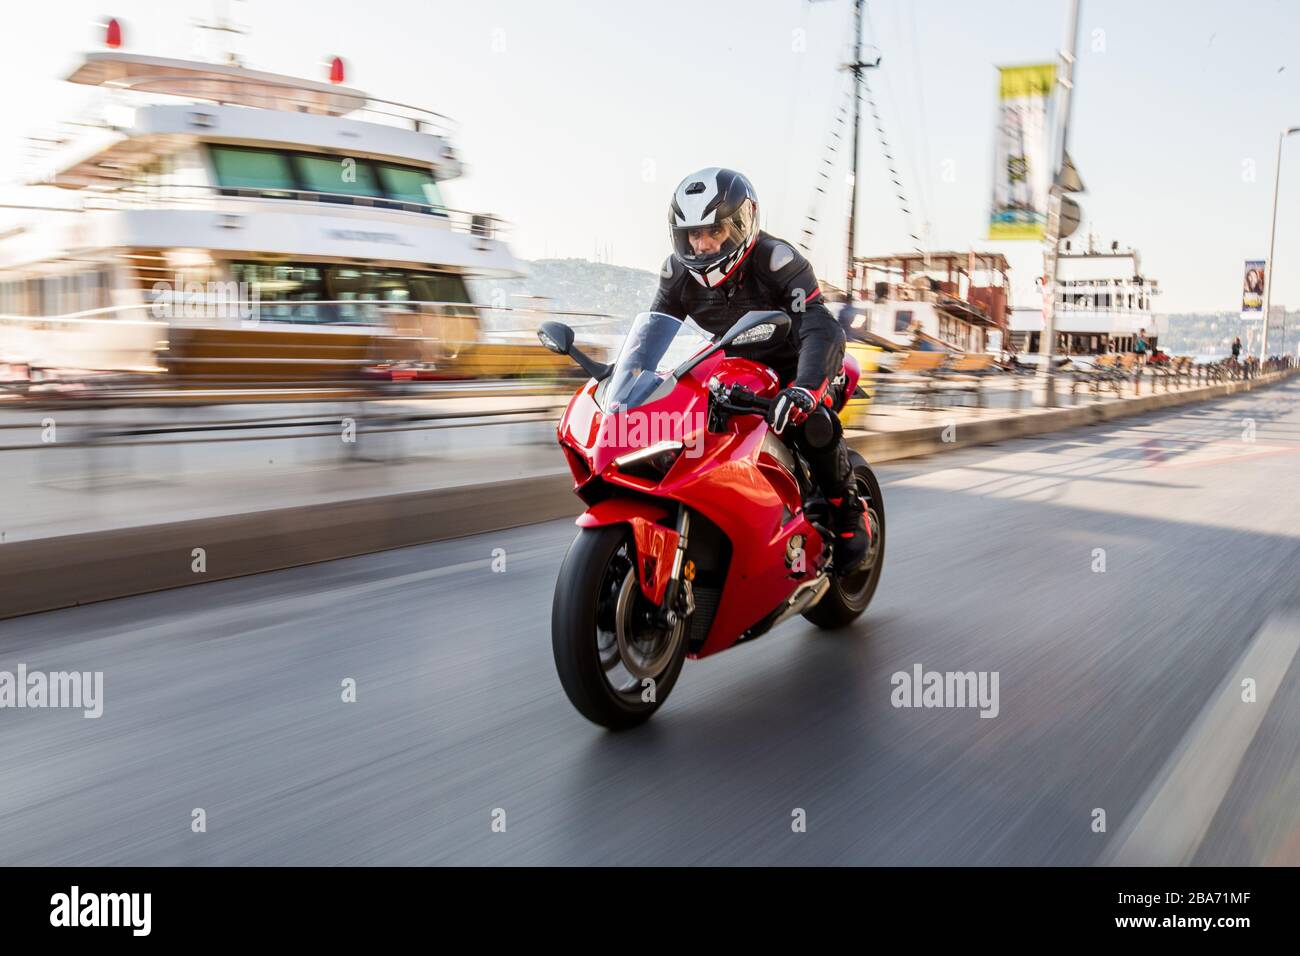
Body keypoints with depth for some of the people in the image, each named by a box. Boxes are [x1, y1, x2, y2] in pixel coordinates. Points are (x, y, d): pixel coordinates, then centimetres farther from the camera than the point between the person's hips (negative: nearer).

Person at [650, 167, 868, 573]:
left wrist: (803, 388, -54)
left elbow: (821, 329, -36)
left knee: (812, 422, -36)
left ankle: (848, 511, -11)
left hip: (793, 364, -5)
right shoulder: (679, 272, -7)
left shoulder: (776, 259, -25)